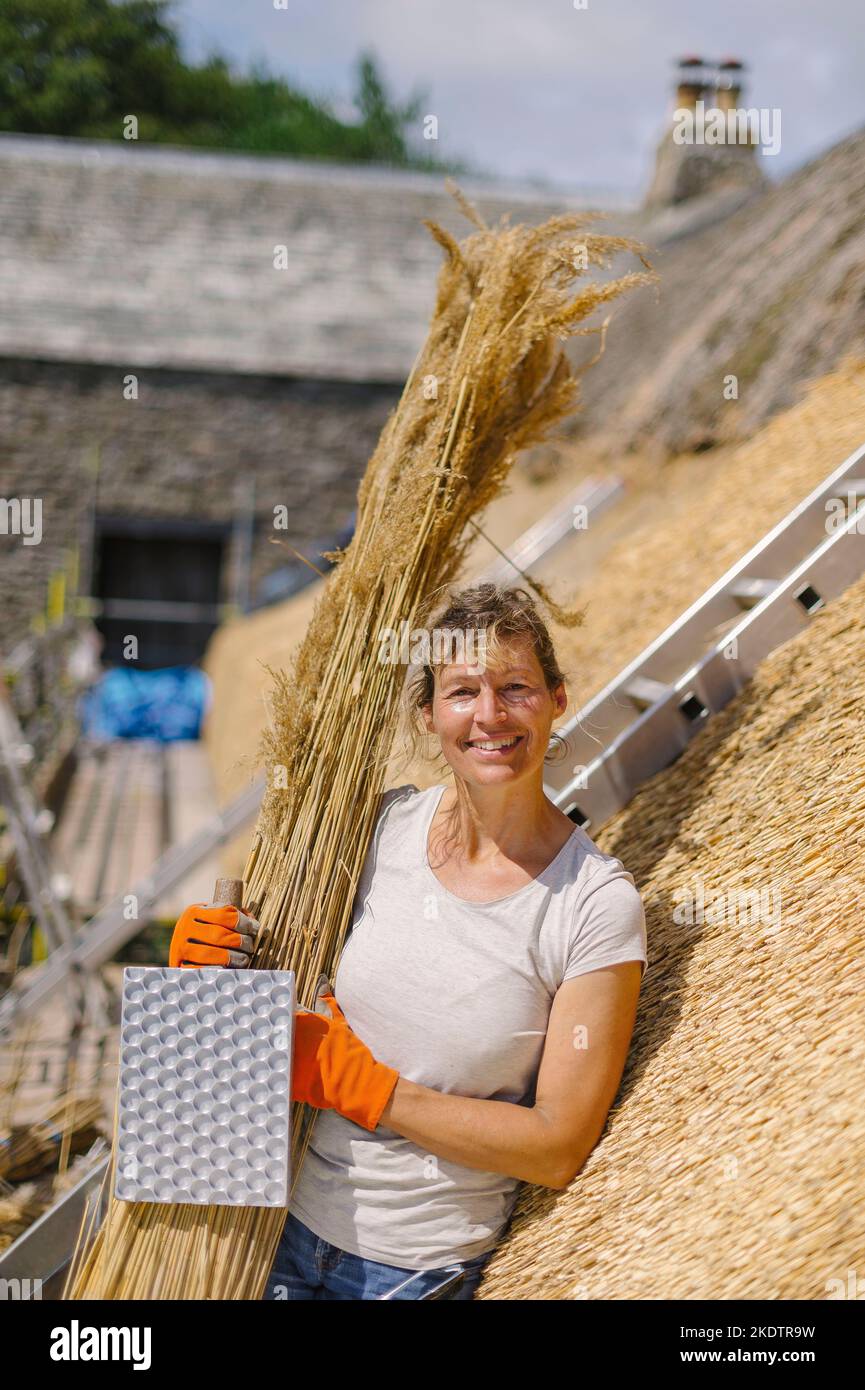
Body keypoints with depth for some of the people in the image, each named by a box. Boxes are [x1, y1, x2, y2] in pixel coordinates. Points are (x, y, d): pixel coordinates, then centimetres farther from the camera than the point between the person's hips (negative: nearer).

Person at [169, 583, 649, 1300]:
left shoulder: (599, 904, -16)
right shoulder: (380, 824, -5)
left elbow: (557, 1147, -17)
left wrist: (350, 1079, -19)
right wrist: (214, 965, -12)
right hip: (286, 1223, 4)